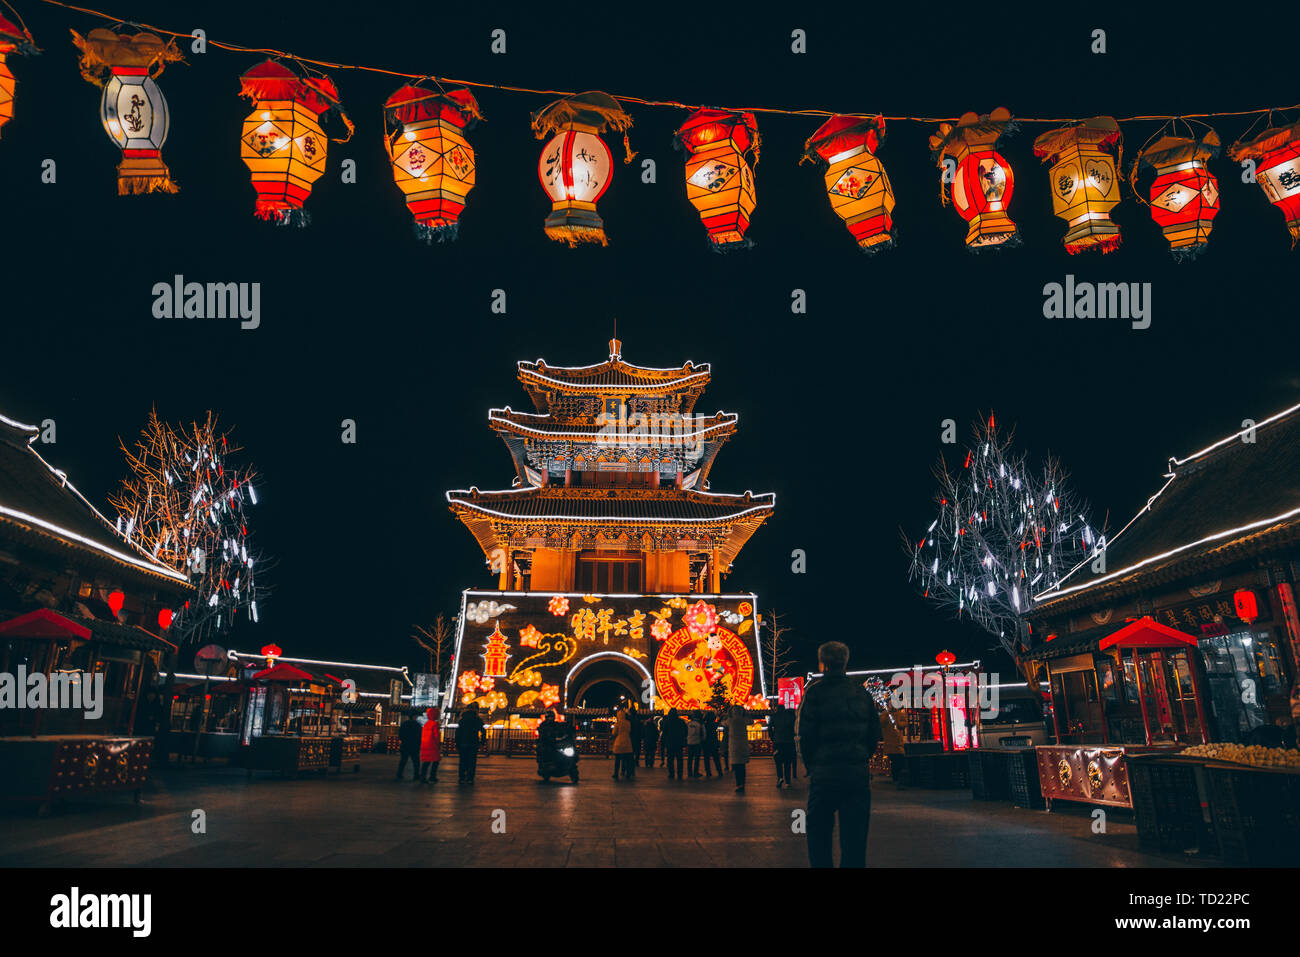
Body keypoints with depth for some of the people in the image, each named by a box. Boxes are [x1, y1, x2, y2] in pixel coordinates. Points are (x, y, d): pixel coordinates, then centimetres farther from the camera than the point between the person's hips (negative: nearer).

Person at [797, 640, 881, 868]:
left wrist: (811, 765, 2)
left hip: (825, 772, -3)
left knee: (818, 832, 9)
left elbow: (805, 734, -9)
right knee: (855, 835, 8)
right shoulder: (861, 692, 8)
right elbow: (875, 732, 10)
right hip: (859, 772, 3)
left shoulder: (815, 691, -5)